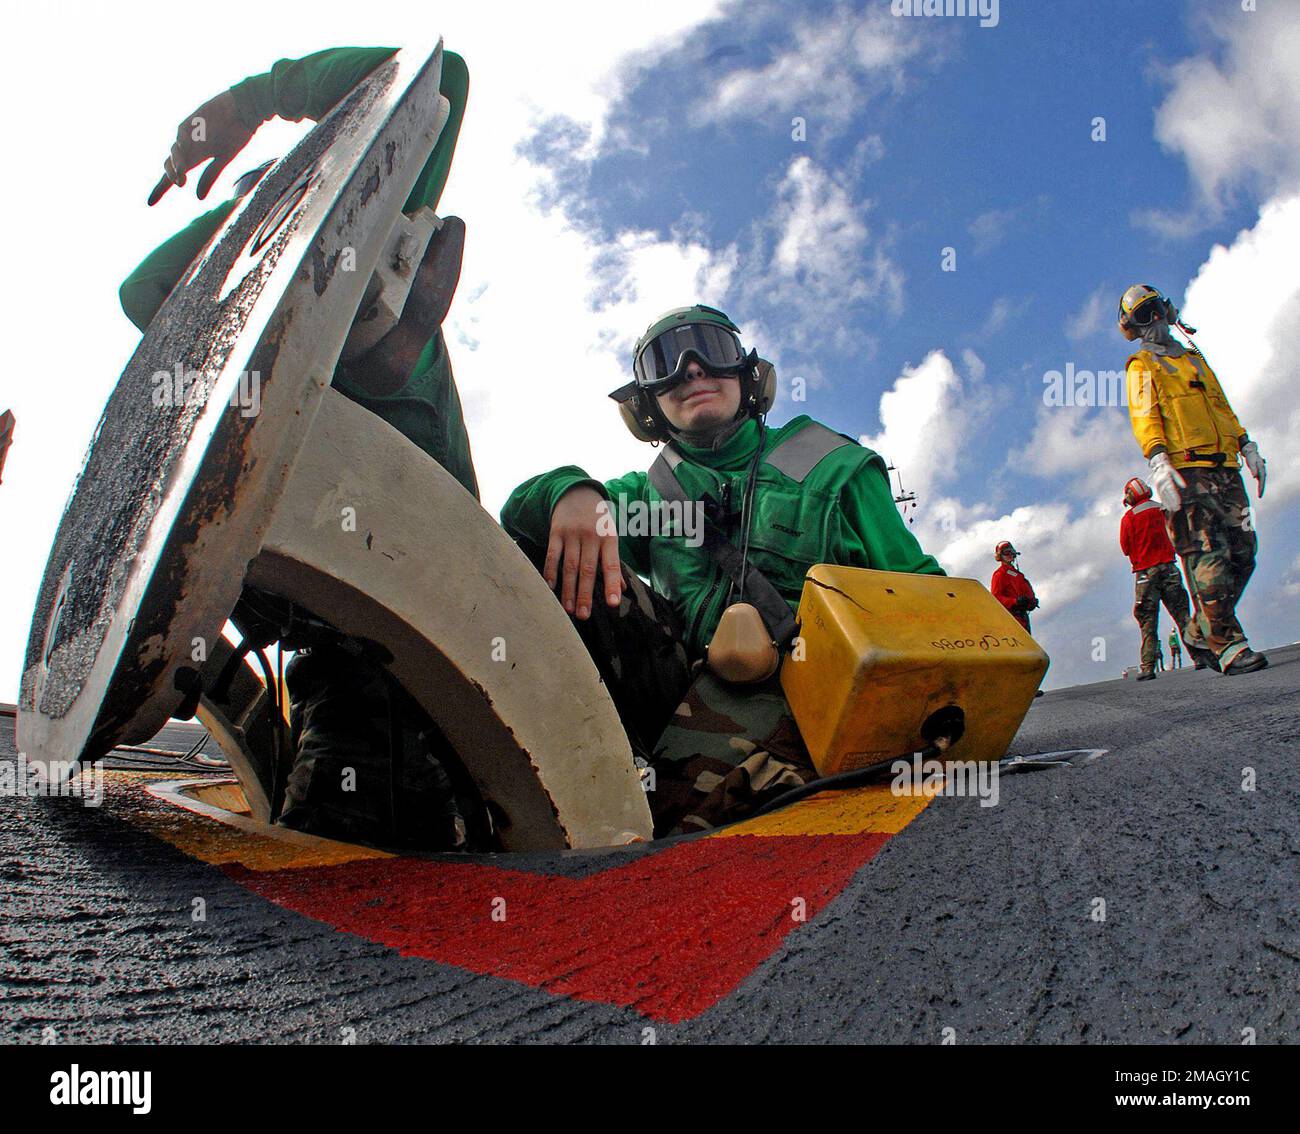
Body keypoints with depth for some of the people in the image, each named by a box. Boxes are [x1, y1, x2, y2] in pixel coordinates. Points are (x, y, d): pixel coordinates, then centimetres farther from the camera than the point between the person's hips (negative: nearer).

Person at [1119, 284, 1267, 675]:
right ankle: (1225, 643, -14)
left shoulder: (1195, 358, 28)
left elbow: (1223, 408, 28)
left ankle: (1200, 632, 11)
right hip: (1187, 472, -6)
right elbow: (1143, 416, -7)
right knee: (1207, 555, -13)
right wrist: (1158, 462, -23)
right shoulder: (1143, 366, 7)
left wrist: (1246, 445, 15)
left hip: (1225, 470, 7)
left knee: (1241, 552, 0)